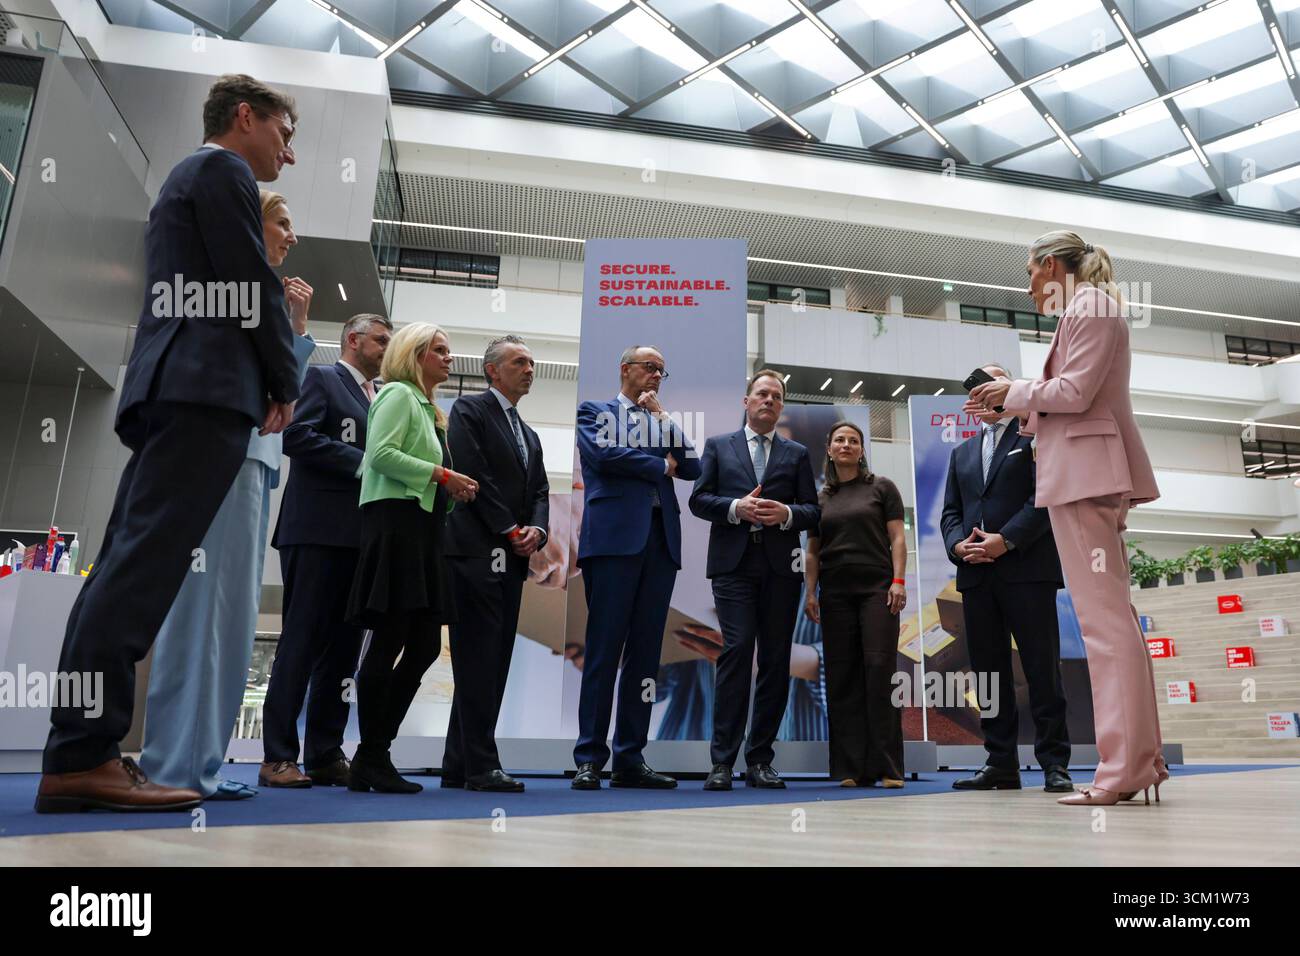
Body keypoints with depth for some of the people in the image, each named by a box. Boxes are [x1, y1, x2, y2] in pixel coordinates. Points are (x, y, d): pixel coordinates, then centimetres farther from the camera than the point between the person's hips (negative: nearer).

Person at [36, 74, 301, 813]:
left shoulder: (186, 178, 31)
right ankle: (81, 756, -16)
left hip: (172, 390, 10)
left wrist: (264, 383, 16)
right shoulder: (222, 169, 2)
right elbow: (255, 287, -7)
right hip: (205, 389, -10)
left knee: (130, 566, 5)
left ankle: (81, 752, 8)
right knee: (143, 566, -15)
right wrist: (286, 384, 4)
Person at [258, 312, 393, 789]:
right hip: (319, 530, -7)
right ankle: (278, 757, 1)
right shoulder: (320, 378, 3)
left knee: (343, 646, 6)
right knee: (302, 640, -5)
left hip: (361, 536, 7)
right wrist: (362, 463, -13)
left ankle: (325, 754, 11)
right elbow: (297, 436, -11)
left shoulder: (384, 395, 22)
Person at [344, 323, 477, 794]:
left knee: (425, 645, 5)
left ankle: (375, 753, 13)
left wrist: (453, 491, 8)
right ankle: (371, 760, 2)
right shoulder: (398, 394, -2)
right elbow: (381, 453, -17)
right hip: (395, 522, -9)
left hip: (421, 528, 9)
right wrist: (442, 474, -14)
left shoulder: (427, 407, 25)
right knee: (389, 643, -7)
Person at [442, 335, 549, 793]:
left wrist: (536, 529, -4)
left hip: (513, 559, 8)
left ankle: (458, 766, 14)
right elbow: (473, 473, -11)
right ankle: (481, 765, -4)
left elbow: (540, 492, 17)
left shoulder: (529, 435, 25)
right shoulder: (469, 410, 1)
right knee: (479, 661, -8)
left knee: (491, 664, 7)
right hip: (478, 552, -8)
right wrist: (510, 530, -11)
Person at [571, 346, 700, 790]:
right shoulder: (595, 411, 12)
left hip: (661, 538, 5)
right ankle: (589, 758, 0)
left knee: (645, 653, 4)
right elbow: (603, 454, -7)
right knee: (604, 649, -7)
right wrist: (661, 465, 4)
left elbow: (692, 466, 12)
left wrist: (662, 419, 8)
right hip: (616, 536, -5)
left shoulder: (663, 421, 25)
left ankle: (630, 759, 10)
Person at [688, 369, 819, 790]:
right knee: (736, 650, -13)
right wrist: (736, 508, -11)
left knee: (776, 660, 2)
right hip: (733, 563, -2)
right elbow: (698, 500, 5)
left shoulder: (797, 453, 17)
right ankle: (722, 761, -8)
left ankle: (759, 759, 11)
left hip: (781, 566, 3)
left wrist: (786, 513, -10)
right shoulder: (718, 446, 14)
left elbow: (812, 510, 11)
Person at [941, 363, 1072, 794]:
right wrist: (957, 544, -4)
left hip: (1027, 567, -5)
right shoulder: (961, 453, 23)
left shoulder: (1036, 435, 8)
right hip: (976, 572, 5)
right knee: (988, 671, 4)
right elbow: (950, 512, 17)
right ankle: (1001, 763, 9)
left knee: (1042, 668, -3)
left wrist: (1007, 540, -14)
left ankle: (1054, 763, 3)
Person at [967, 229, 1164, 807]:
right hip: (1087, 473, 10)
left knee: (1104, 619, -12)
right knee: (1111, 617, 9)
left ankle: (1126, 767, -11)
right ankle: (1140, 759, 13)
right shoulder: (1086, 311, 24)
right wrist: (1011, 406, 20)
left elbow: (1073, 392, -15)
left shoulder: (1091, 306, -4)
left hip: (1085, 472, -10)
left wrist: (1013, 391, -1)